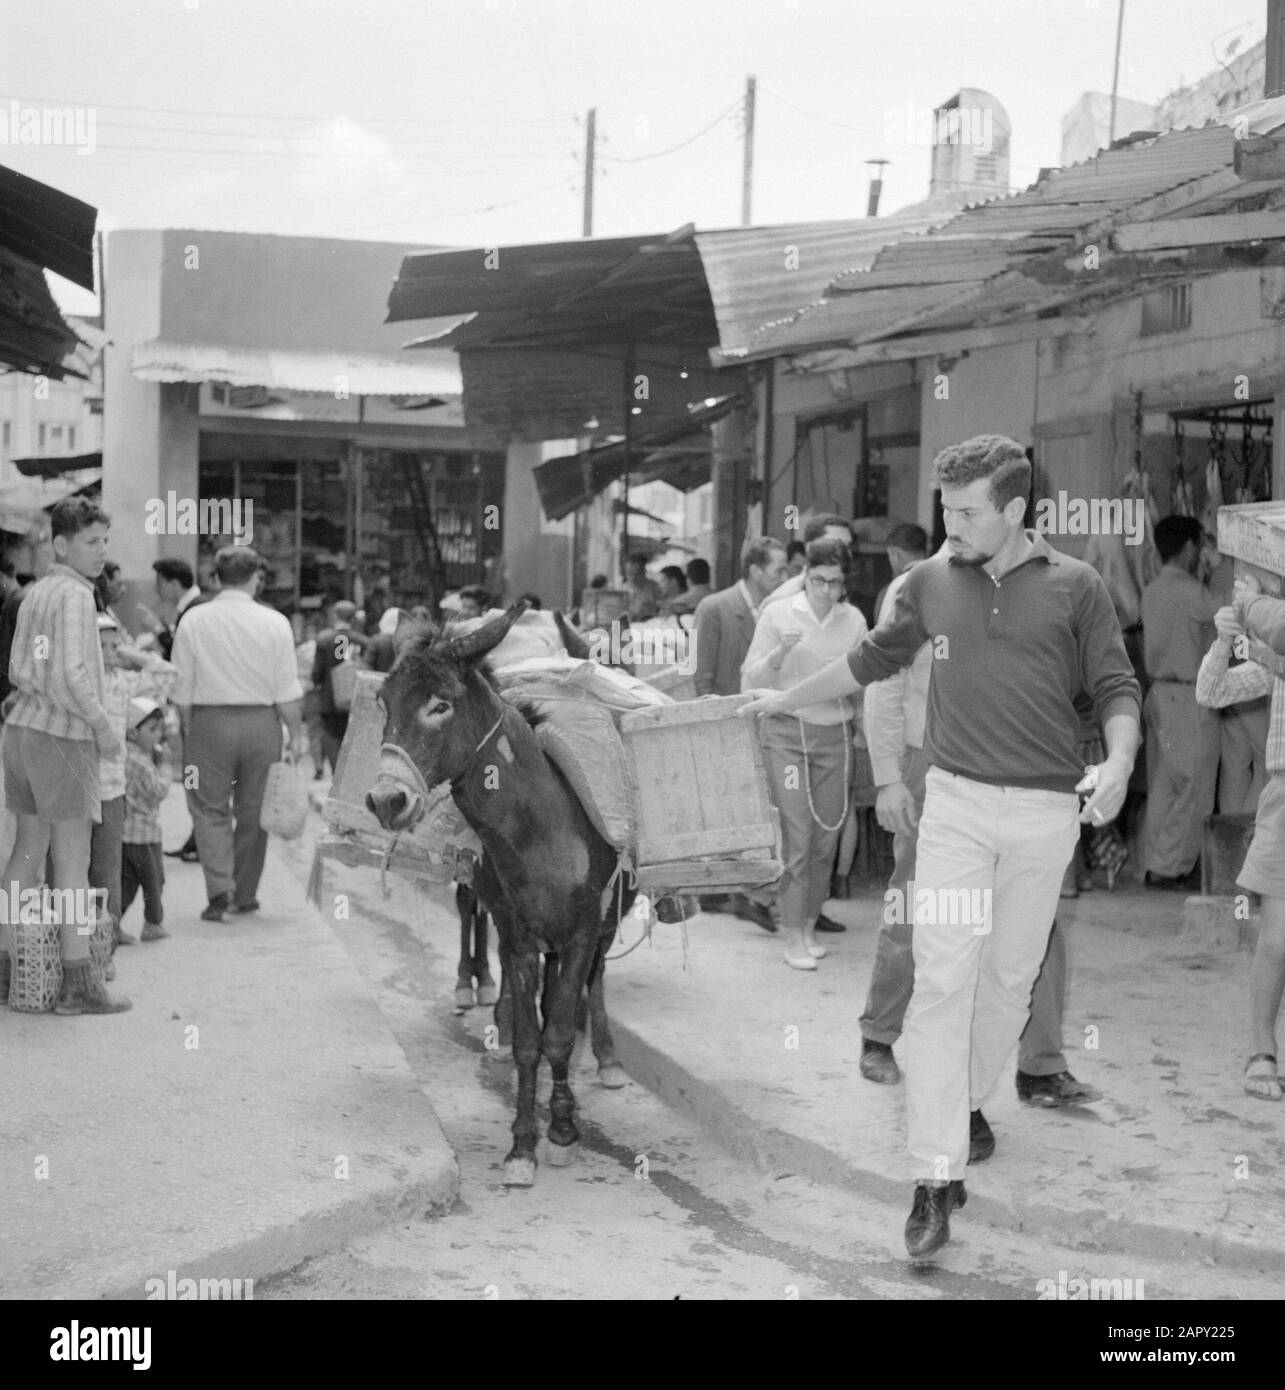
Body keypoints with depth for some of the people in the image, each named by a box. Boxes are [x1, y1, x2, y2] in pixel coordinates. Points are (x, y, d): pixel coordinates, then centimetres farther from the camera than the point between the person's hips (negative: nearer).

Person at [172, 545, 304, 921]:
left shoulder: (193, 620, -2)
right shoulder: (274, 622, -3)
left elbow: (182, 687, 1)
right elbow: (287, 691, -2)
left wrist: (187, 730, 10)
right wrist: (296, 734, 7)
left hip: (210, 722, -1)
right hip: (261, 721, 1)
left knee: (209, 809, 7)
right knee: (252, 811, 13)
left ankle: (219, 890, -9)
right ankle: (245, 895, 22)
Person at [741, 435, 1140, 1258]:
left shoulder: (1075, 587, -1)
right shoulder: (932, 580, 5)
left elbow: (1116, 689, 0)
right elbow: (875, 660, 20)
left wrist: (1119, 764, -19)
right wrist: (787, 699, 26)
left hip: (1046, 810, 0)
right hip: (957, 799, 1)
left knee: (1010, 975, 11)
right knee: (942, 981, -7)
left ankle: (969, 1104, 35)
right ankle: (936, 1178, -7)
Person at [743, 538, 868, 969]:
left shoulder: (853, 620, 6)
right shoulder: (778, 614, -1)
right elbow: (750, 683, -1)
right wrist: (779, 653, -18)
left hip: (835, 734, 3)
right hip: (787, 732, -3)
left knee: (826, 837, 5)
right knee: (795, 834, -8)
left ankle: (809, 924, 20)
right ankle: (794, 935, -1)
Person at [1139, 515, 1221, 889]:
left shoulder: (1152, 591, 8)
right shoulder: (1191, 592, -17)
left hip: (1158, 694, 8)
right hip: (1189, 698, -8)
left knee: (1161, 785, 13)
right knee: (1191, 788, 0)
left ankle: (1154, 865, 17)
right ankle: (1171, 867, 2)